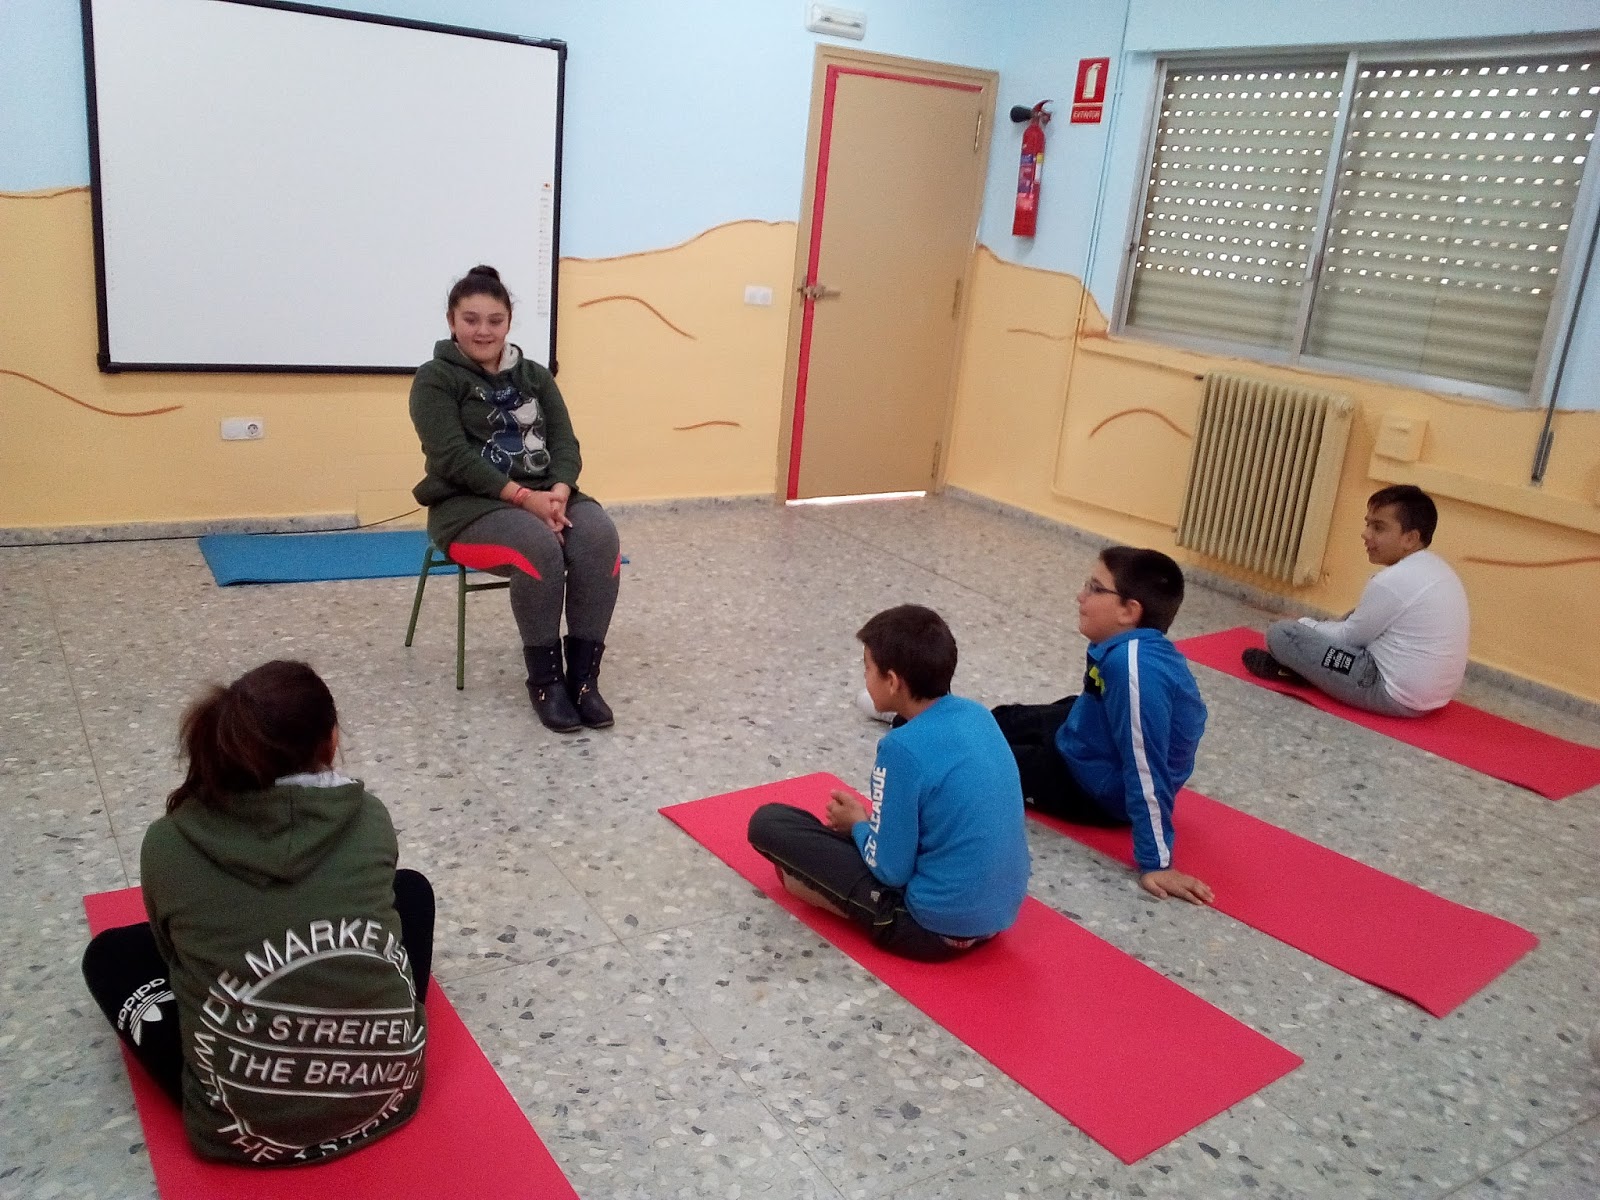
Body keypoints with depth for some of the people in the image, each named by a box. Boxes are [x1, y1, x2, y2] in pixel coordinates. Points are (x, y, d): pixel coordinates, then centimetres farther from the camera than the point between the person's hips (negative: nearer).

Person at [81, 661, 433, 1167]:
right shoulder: (370, 819, -5)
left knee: (109, 953, 21)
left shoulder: (167, 845, -7)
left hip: (248, 1130, -1)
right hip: (388, 1091, 1)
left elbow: (171, 949, 12)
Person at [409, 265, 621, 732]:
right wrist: (524, 497, -22)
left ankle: (583, 675, -24)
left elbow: (565, 443, 6)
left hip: (544, 495, 5)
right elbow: (453, 457, -13)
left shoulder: (535, 376, 15)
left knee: (599, 535, -28)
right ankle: (545, 679, -22)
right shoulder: (435, 379, 0)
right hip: (469, 504, -4)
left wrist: (557, 493, -16)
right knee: (539, 545, -36)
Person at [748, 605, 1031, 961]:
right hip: (1000, 911, 8)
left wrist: (857, 825, 3)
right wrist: (870, 820, 15)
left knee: (768, 822, -5)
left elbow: (891, 870, -16)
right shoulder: (978, 715, 1)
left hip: (935, 928, -8)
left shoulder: (904, 748, -22)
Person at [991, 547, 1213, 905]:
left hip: (1099, 791, -8)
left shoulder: (1132, 665, -39)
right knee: (1004, 720, 23)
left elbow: (1145, 769, -36)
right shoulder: (1135, 646, -10)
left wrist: (1155, 863, -30)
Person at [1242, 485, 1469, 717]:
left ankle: (1283, 667, 21)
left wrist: (1306, 624, 8)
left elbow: (1349, 638, -9)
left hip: (1397, 696, -10)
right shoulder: (1436, 568, 8)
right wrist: (1313, 627, 17)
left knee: (1281, 634, -9)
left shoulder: (1393, 581, -21)